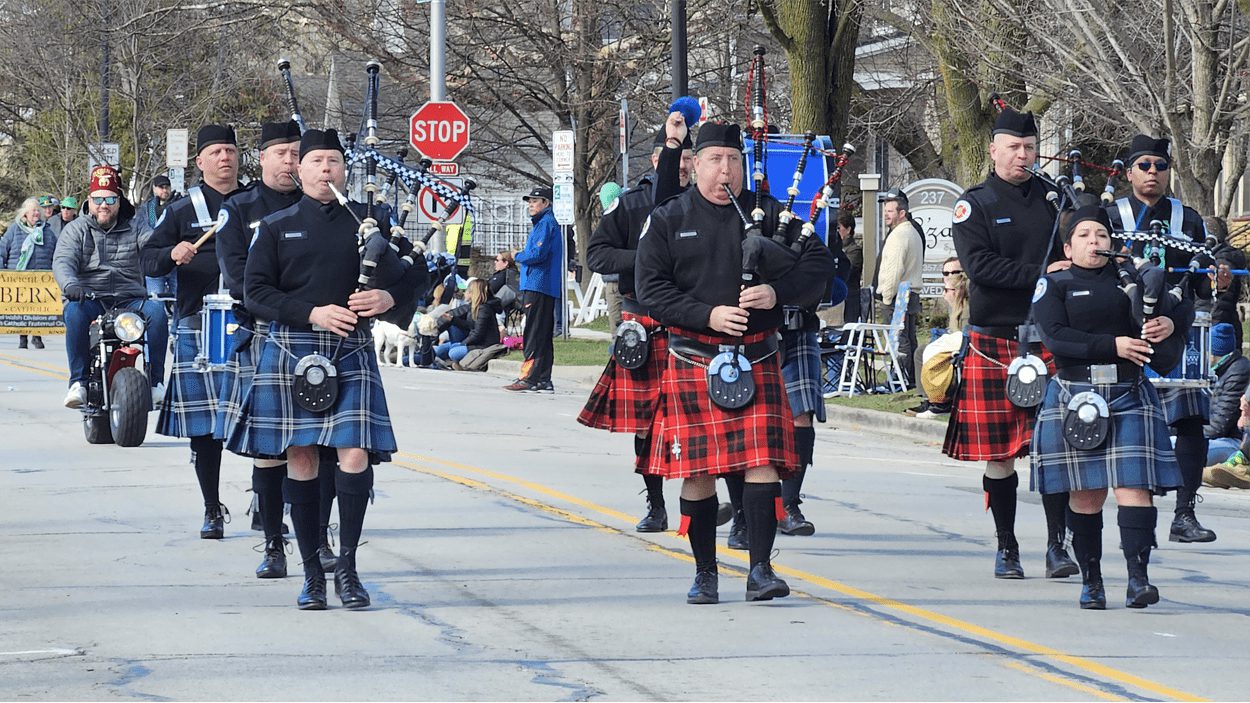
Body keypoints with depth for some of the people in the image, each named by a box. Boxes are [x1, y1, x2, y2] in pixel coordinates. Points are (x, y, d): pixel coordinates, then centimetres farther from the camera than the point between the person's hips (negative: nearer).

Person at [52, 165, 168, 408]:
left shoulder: (134, 228, 15)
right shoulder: (76, 230, 12)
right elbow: (62, 261, -6)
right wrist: (70, 285, -29)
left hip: (129, 301, 1)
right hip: (89, 298, -1)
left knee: (156, 312, -29)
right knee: (75, 312, -35)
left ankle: (155, 381, -24)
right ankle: (78, 382, -30)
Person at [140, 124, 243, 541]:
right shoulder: (181, 211, 7)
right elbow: (148, 262, 3)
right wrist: (174, 254, -18)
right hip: (199, 326, -1)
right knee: (204, 425, 1)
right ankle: (212, 510, 10)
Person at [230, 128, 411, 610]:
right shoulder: (277, 227, 6)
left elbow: (407, 281, 13)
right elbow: (256, 294, -1)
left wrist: (387, 298, -11)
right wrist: (313, 313, -14)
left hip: (351, 353, 0)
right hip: (291, 351, 0)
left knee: (355, 454, -12)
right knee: (301, 458, 2)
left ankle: (347, 565, -1)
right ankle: (312, 572, 10)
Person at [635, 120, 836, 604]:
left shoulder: (769, 214, 8)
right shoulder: (667, 221, 5)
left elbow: (820, 264, 5)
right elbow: (651, 290, -2)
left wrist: (777, 292, -13)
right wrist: (708, 315, -15)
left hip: (756, 360, 0)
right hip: (693, 360, 0)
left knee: (763, 462, -9)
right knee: (697, 470, 2)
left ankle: (761, 569, -5)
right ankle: (705, 574, 12)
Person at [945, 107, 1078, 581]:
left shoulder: (1052, 198, 11)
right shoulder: (975, 205, 2)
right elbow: (978, 265, -11)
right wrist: (1039, 275, -19)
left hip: (1048, 340, 2)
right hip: (994, 341, -2)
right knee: (998, 451, 2)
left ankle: (1057, 544, -2)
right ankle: (1006, 549, 11)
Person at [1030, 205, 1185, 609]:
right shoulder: (1053, 286, 5)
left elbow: (1177, 309, 12)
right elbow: (1055, 337, -9)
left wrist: (1168, 326, -13)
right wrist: (1113, 345, -16)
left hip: (1129, 395, 1)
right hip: (1076, 398, -1)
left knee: (1133, 486, -10)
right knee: (1084, 494, 2)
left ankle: (1138, 579, -15)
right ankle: (1090, 580, 12)